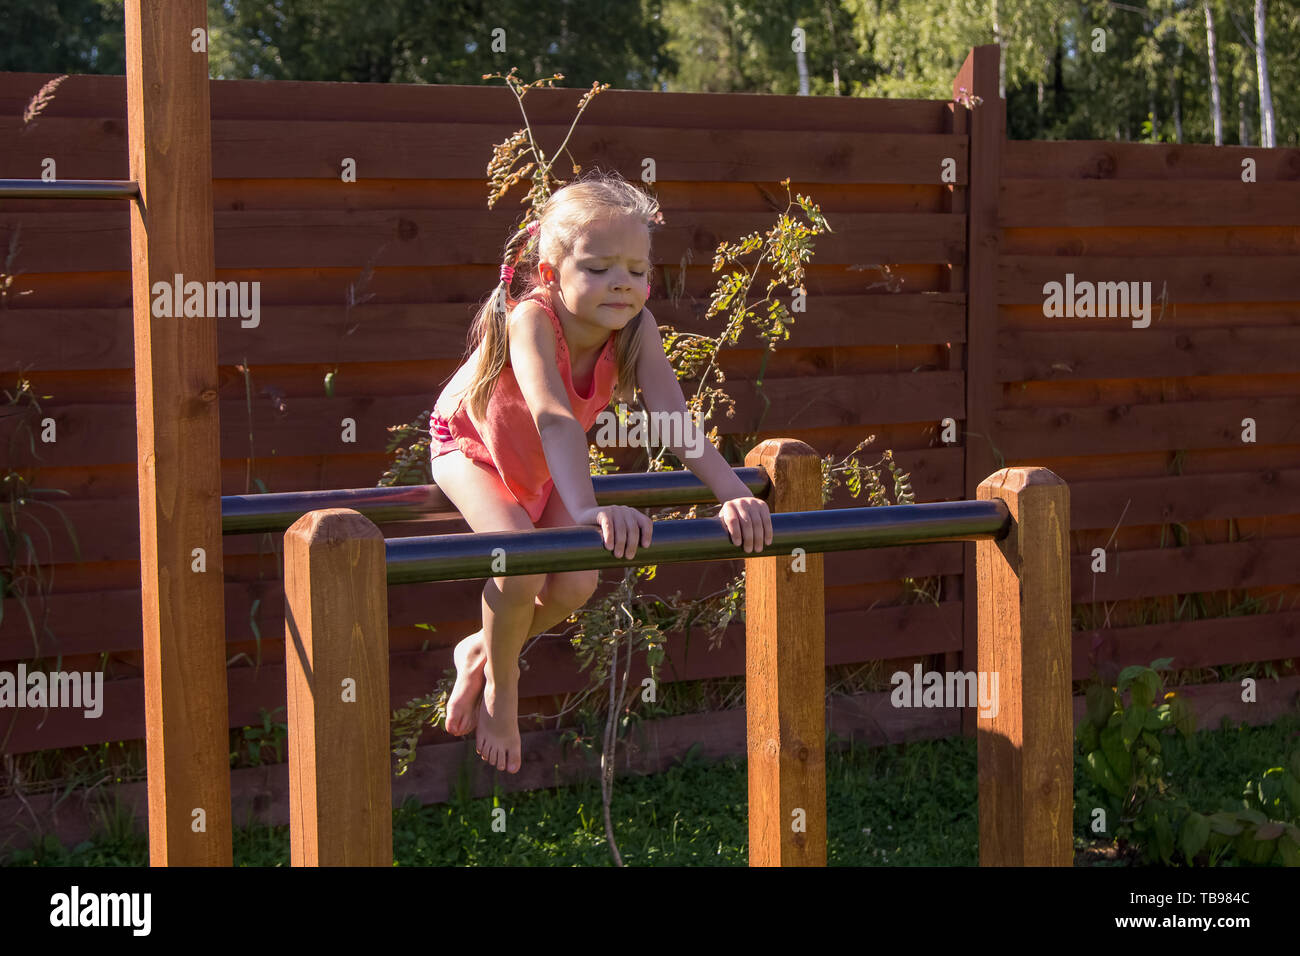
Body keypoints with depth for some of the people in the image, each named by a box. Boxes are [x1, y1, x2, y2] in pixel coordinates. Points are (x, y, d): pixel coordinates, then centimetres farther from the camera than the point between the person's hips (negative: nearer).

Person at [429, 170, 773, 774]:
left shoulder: (635, 328, -28)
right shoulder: (531, 320, -42)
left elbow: (675, 419, -35)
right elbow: (553, 418, -55)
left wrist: (734, 494, -50)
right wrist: (588, 509, -69)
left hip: (542, 467, 5)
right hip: (469, 445, -5)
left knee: (576, 584, -11)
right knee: (521, 562, -27)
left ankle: (482, 651, 22)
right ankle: (500, 688, 4)